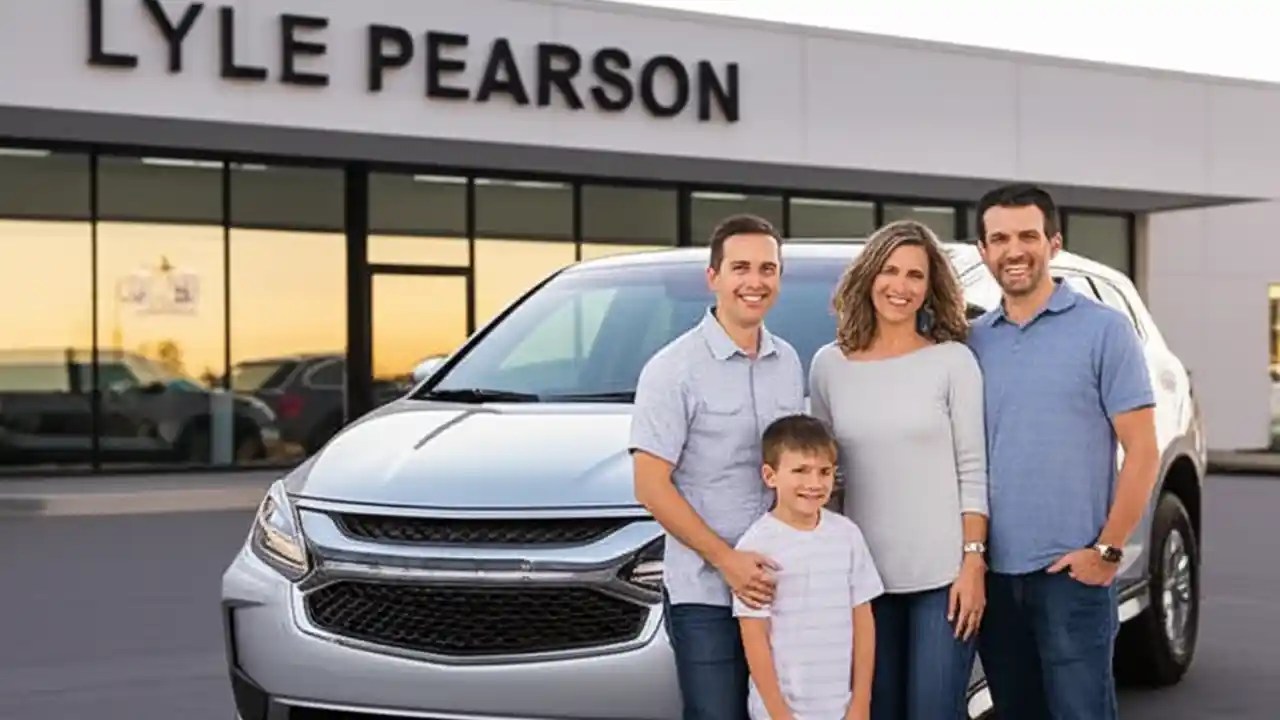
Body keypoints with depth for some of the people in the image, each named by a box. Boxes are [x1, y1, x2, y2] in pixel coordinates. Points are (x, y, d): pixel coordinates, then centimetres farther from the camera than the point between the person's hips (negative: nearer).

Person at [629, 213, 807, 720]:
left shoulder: (788, 362, 9)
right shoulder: (674, 369, -9)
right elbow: (651, 487, -11)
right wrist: (726, 560, -17)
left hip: (780, 587, 5)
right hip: (705, 594, -5)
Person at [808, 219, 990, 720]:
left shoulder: (953, 360, -2)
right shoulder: (829, 365, 5)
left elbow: (973, 472, -3)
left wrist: (973, 562, -9)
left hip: (943, 574, -3)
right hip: (864, 575, 3)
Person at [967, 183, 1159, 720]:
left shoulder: (1103, 331, -3)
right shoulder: (974, 341, 9)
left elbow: (1141, 450, -5)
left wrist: (1107, 549, -11)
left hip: (1071, 571, -4)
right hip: (994, 572, 4)